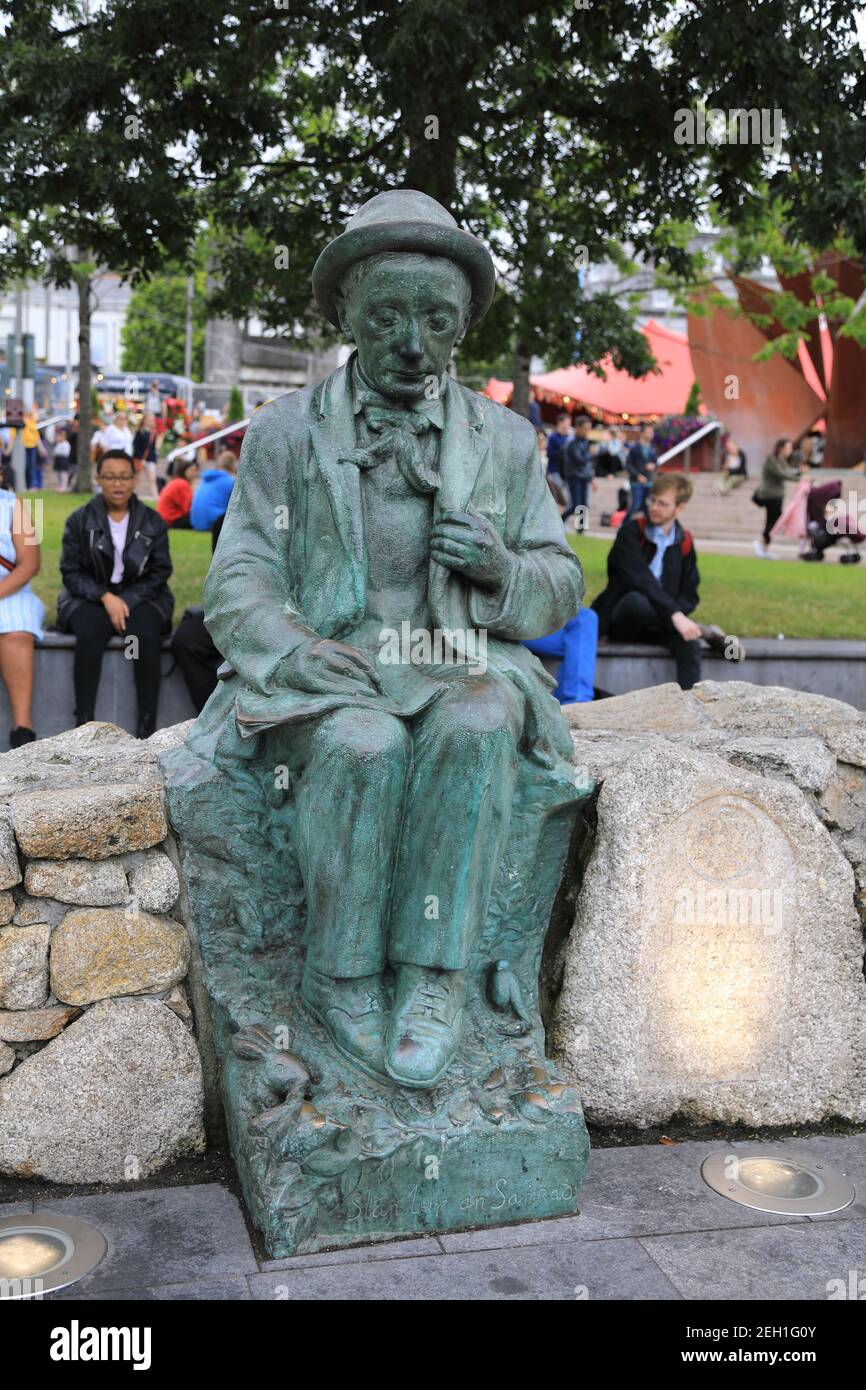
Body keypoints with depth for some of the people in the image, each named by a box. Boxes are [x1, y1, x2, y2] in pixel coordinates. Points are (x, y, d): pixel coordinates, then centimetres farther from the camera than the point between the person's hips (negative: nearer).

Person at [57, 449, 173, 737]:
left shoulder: (152, 522, 7)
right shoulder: (79, 521, 4)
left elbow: (159, 572, 2)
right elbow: (71, 572, 0)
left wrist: (127, 601, -13)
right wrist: (105, 597, -17)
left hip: (140, 597, 1)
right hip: (90, 597, 0)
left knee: (146, 636, -32)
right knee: (90, 634, -34)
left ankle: (147, 729, -30)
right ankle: (84, 724, -31)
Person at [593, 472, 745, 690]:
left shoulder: (684, 543, 6)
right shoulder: (631, 531, -8)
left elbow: (689, 597, 7)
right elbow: (639, 579, -23)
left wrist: (677, 615, -17)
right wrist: (674, 615, -35)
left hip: (654, 624, 3)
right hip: (622, 621, -3)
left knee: (689, 643, -29)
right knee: (635, 600, -38)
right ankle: (703, 631, -26)